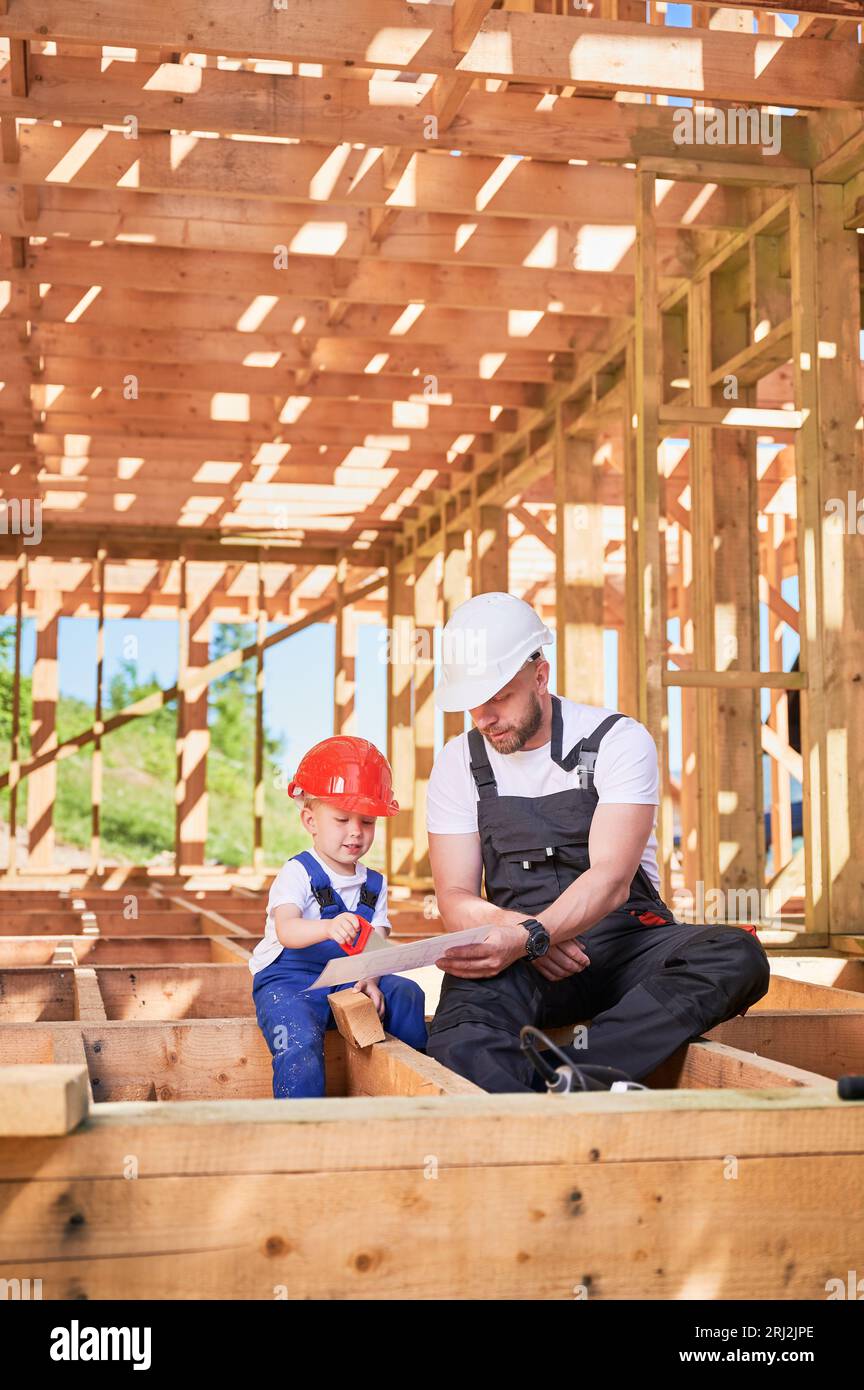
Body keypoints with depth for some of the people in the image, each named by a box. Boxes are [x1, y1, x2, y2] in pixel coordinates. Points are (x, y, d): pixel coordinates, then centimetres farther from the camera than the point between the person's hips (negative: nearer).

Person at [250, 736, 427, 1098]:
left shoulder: (375, 884, 9)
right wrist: (329, 928, -49)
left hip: (348, 979, 6)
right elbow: (286, 930, -28)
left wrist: (369, 980, -20)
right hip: (289, 981, -5)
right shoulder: (297, 874, -11)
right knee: (300, 1045, -31)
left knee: (406, 994, -12)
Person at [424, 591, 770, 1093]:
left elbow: (611, 880, -17)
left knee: (737, 956, -33)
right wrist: (515, 931, -20)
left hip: (625, 941, -1)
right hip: (520, 957, 1)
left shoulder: (618, 741, -5)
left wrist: (529, 937, -35)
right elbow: (455, 898, 3)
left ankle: (567, 1069, -47)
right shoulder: (460, 762, 7)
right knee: (459, 1044, -34)